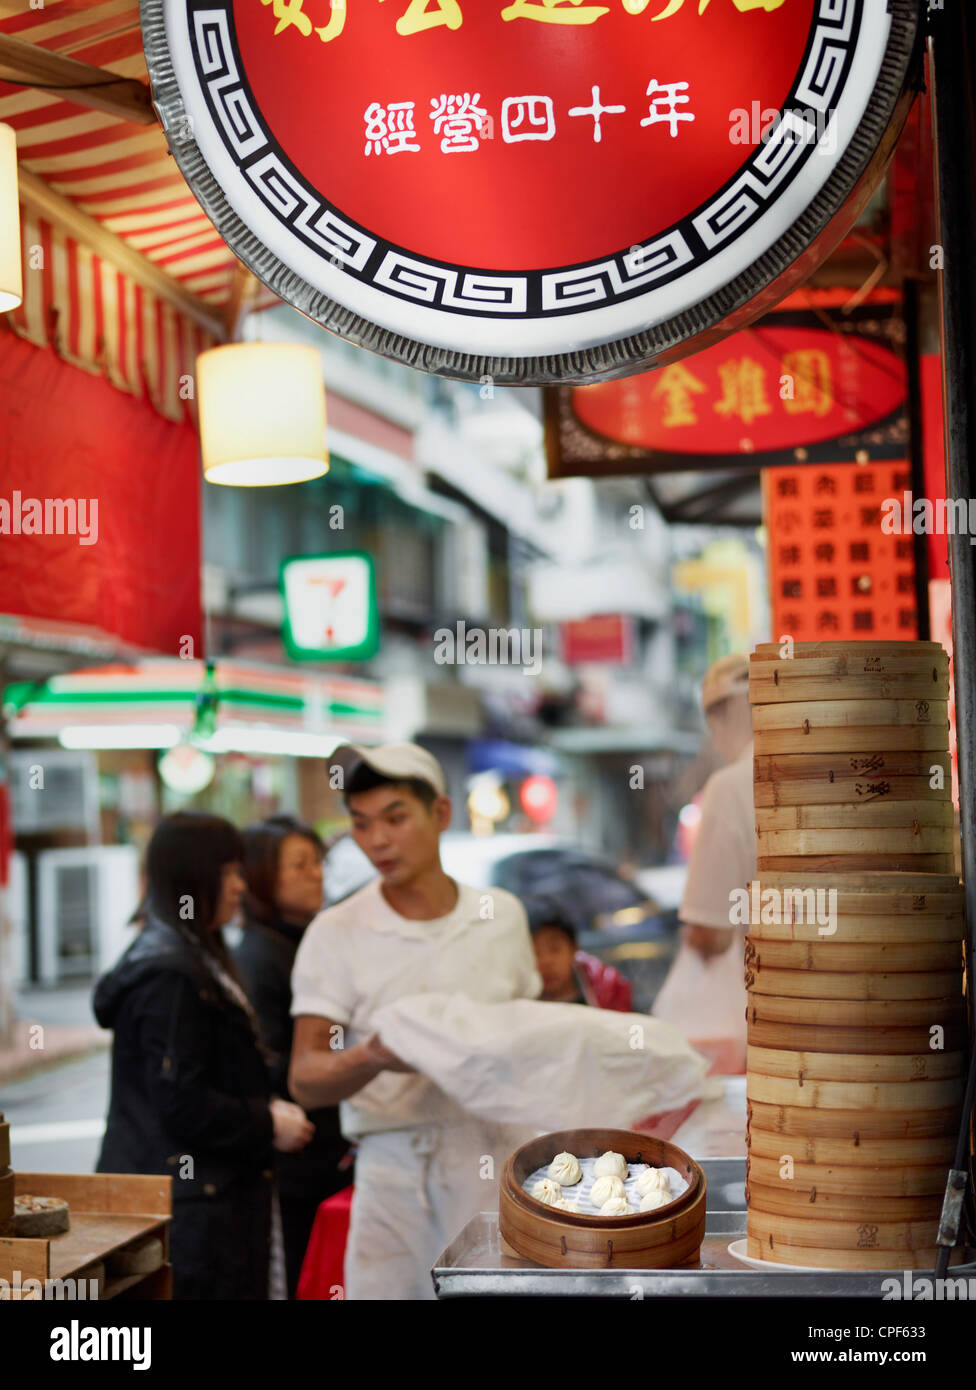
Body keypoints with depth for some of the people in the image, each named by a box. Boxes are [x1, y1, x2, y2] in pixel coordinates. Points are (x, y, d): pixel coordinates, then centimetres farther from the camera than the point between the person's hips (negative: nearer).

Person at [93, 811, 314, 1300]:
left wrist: (265, 1111, 7)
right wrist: (267, 1126, -10)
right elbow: (180, 1104, -21)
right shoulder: (170, 976, -17)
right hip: (187, 1205, -10)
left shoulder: (195, 961, 16)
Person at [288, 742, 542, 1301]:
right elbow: (305, 1079, -5)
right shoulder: (336, 935, 1)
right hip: (396, 1173, -2)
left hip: (500, 1164, 2)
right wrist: (373, 1057, -23)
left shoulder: (502, 915, 10)